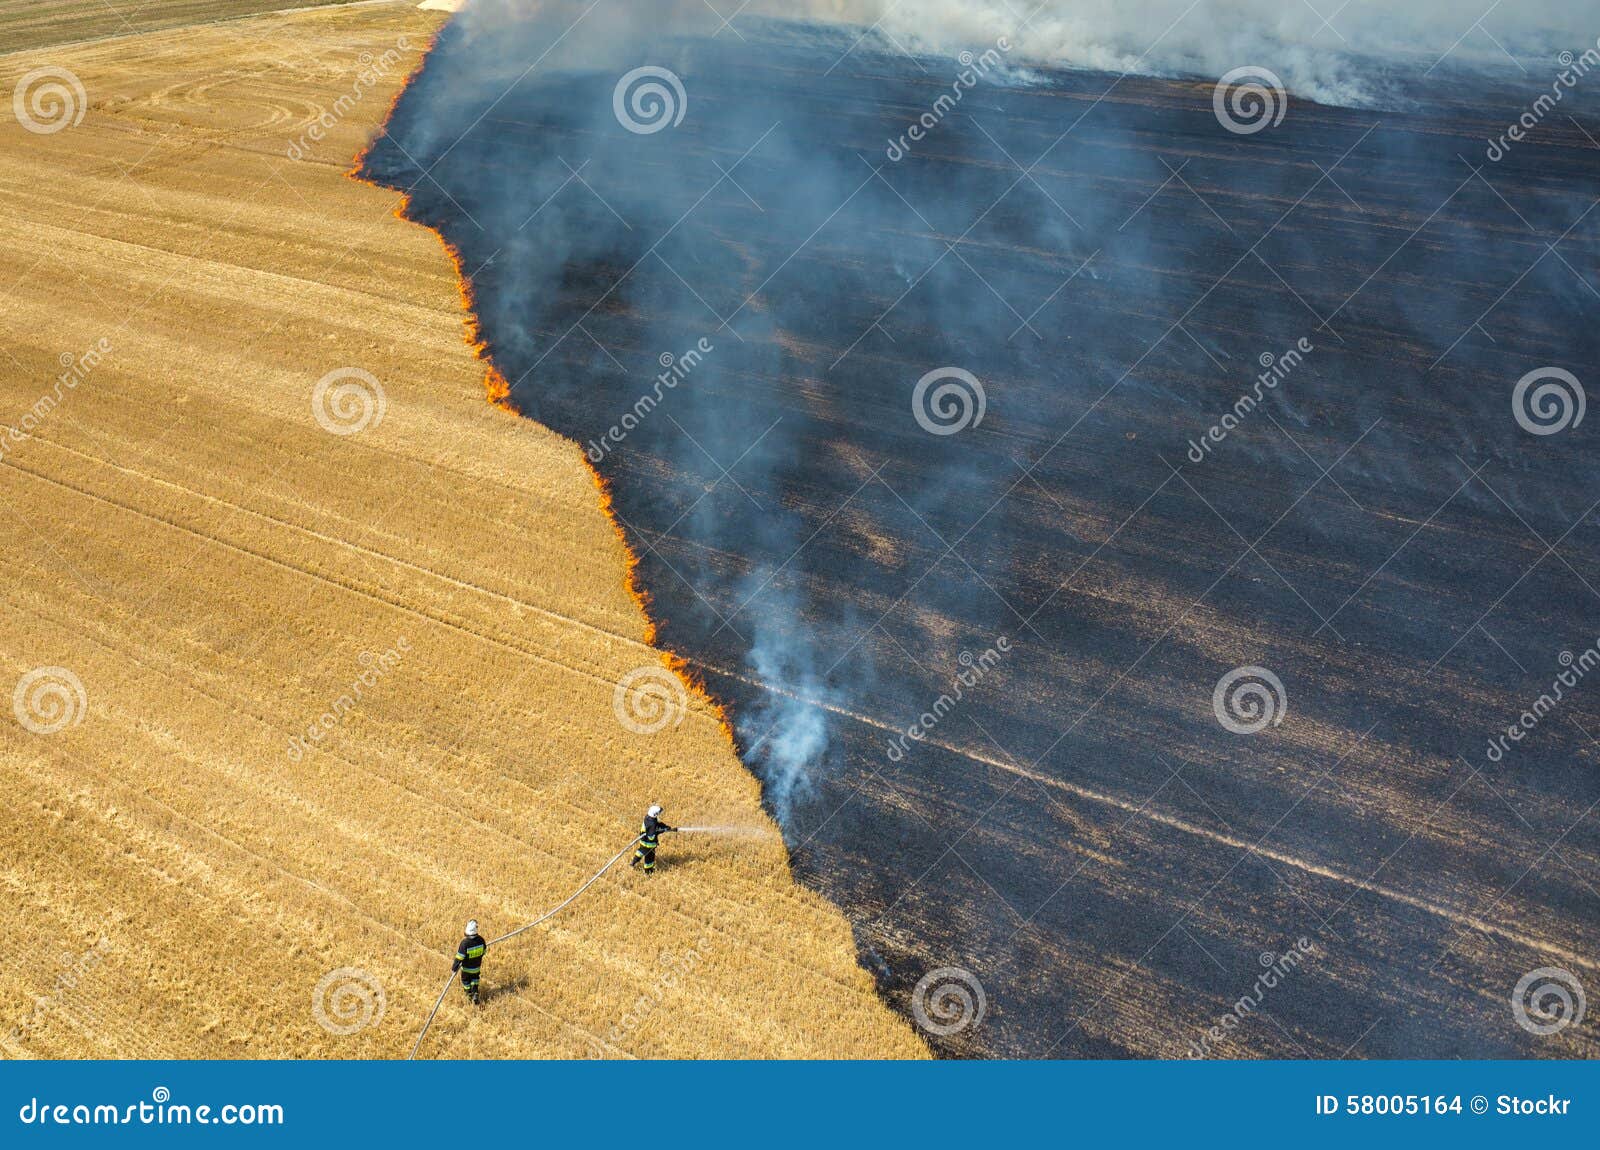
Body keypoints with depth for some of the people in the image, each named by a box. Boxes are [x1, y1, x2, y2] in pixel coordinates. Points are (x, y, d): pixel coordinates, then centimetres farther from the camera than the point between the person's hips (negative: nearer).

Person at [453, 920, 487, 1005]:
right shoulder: (480, 940, -19)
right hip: (477, 966, 3)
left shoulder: (465, 942, -32)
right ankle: (475, 996, 19)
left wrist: (454, 967, -11)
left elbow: (459, 957, -24)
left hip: (466, 967, -3)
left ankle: (470, 996, 40)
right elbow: (484, 951, -1)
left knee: (466, 980, 23)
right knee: (475, 979, 28)